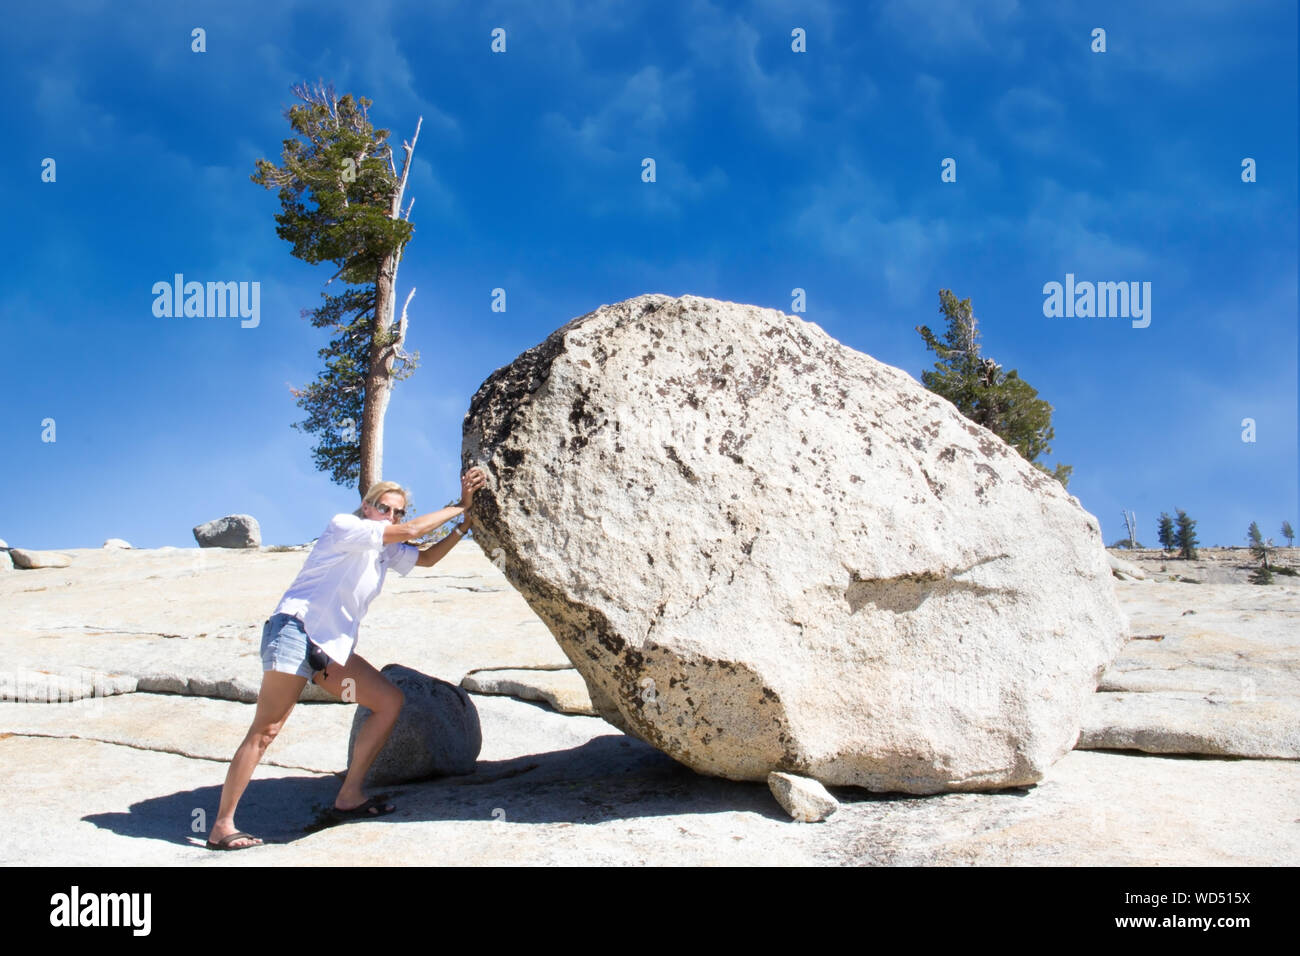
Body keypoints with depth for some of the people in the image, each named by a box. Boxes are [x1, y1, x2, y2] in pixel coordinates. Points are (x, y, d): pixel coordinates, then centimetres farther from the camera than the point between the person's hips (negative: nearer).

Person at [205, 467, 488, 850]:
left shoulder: (386, 550, 17)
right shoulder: (344, 526, -8)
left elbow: (427, 557, 15)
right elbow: (409, 531, -16)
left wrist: (467, 520, 7)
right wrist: (458, 508, -7)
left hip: (334, 647, 9)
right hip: (294, 631, -9)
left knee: (390, 700, 2)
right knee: (265, 731, -11)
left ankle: (349, 797, 6)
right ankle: (221, 826, -6)